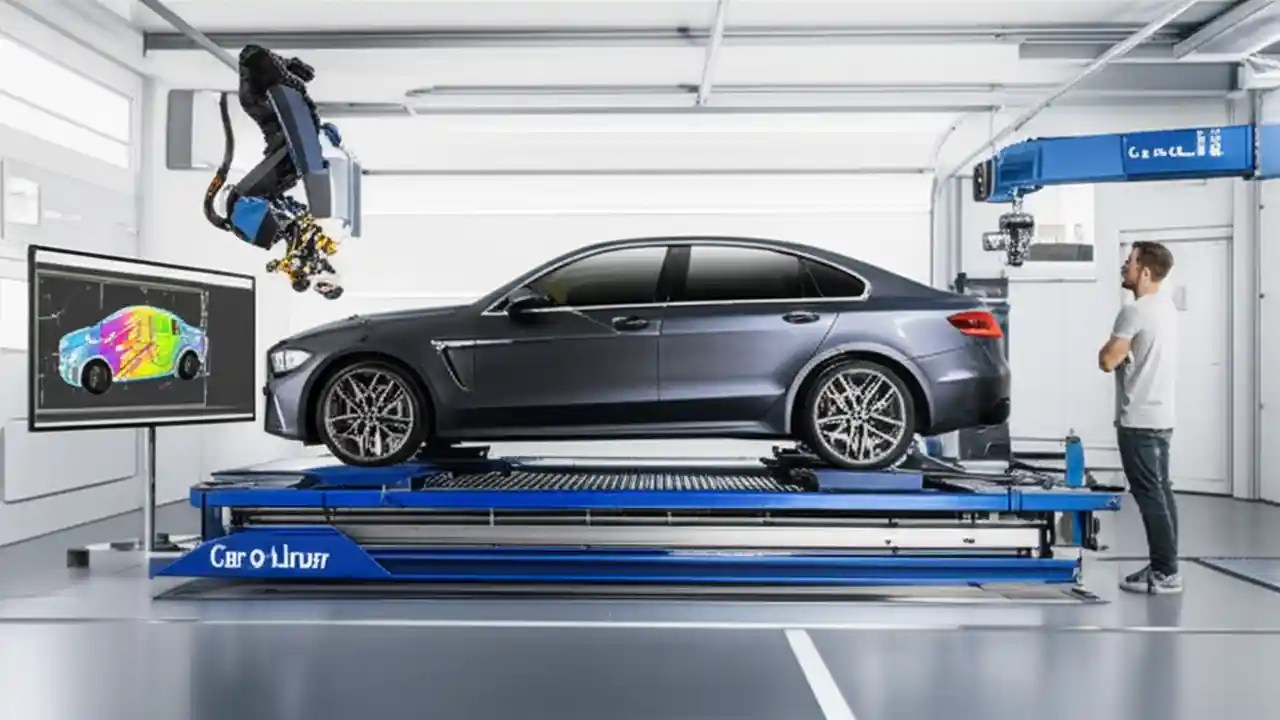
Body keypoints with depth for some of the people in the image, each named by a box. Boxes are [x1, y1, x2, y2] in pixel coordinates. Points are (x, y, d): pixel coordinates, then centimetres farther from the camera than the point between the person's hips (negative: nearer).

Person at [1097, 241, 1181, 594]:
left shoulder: (1135, 311, -18)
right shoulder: (1166, 306, 13)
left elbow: (1107, 361, -16)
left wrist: (1112, 344, 0)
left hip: (1139, 420, -10)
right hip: (1160, 416, 10)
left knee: (1149, 495, -6)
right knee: (1161, 491, 12)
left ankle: (1164, 572, -2)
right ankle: (1165, 567, 18)